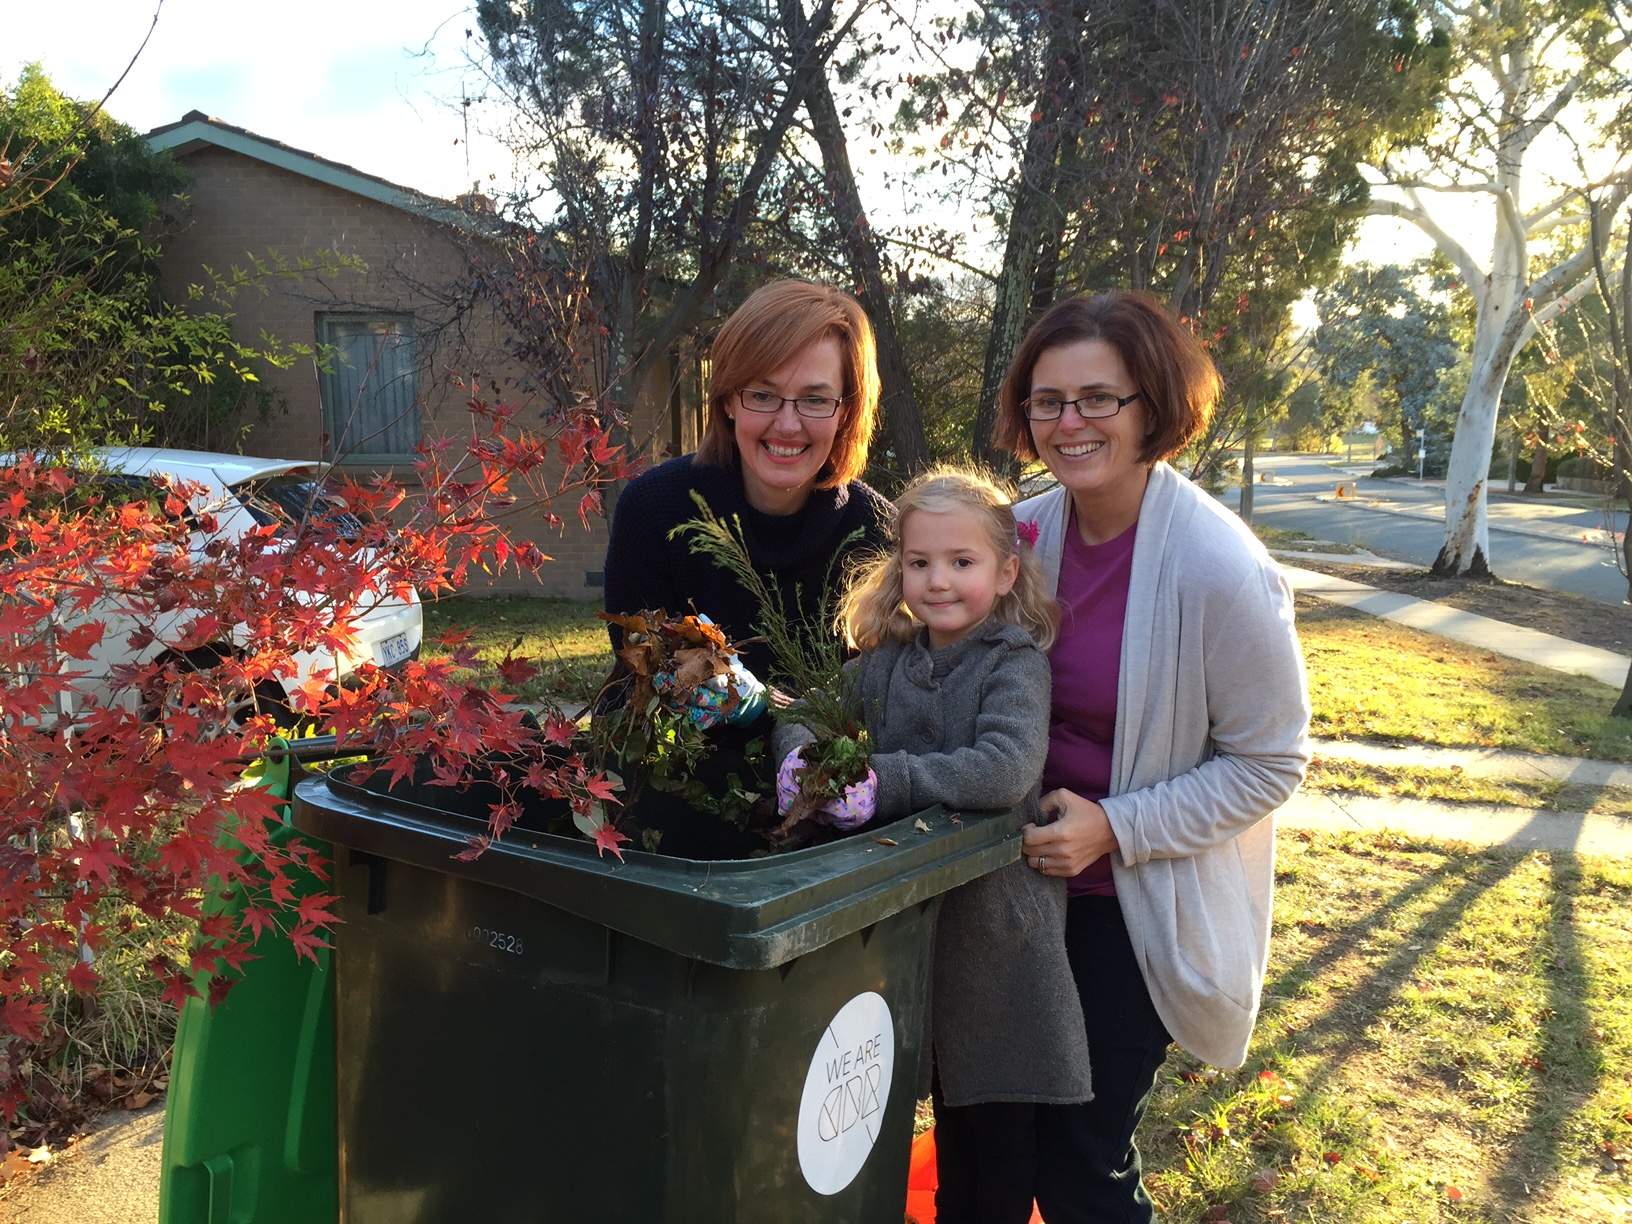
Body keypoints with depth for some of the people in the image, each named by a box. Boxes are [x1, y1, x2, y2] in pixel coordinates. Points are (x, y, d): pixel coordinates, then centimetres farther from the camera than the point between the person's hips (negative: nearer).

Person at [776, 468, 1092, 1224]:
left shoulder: (1016, 663, -14)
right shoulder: (888, 660, 2)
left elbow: (1006, 768, -29)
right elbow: (809, 712, -2)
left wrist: (880, 779, -31)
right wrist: (803, 757, -24)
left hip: (996, 919, -4)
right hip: (911, 916, 5)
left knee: (996, 1140, 11)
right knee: (949, 1107, 23)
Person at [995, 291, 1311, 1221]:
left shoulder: (1219, 568, -23)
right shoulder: (1029, 532, -5)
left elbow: (1271, 763, -14)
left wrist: (1115, 827, -22)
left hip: (1150, 901, -5)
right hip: (1041, 875, 6)